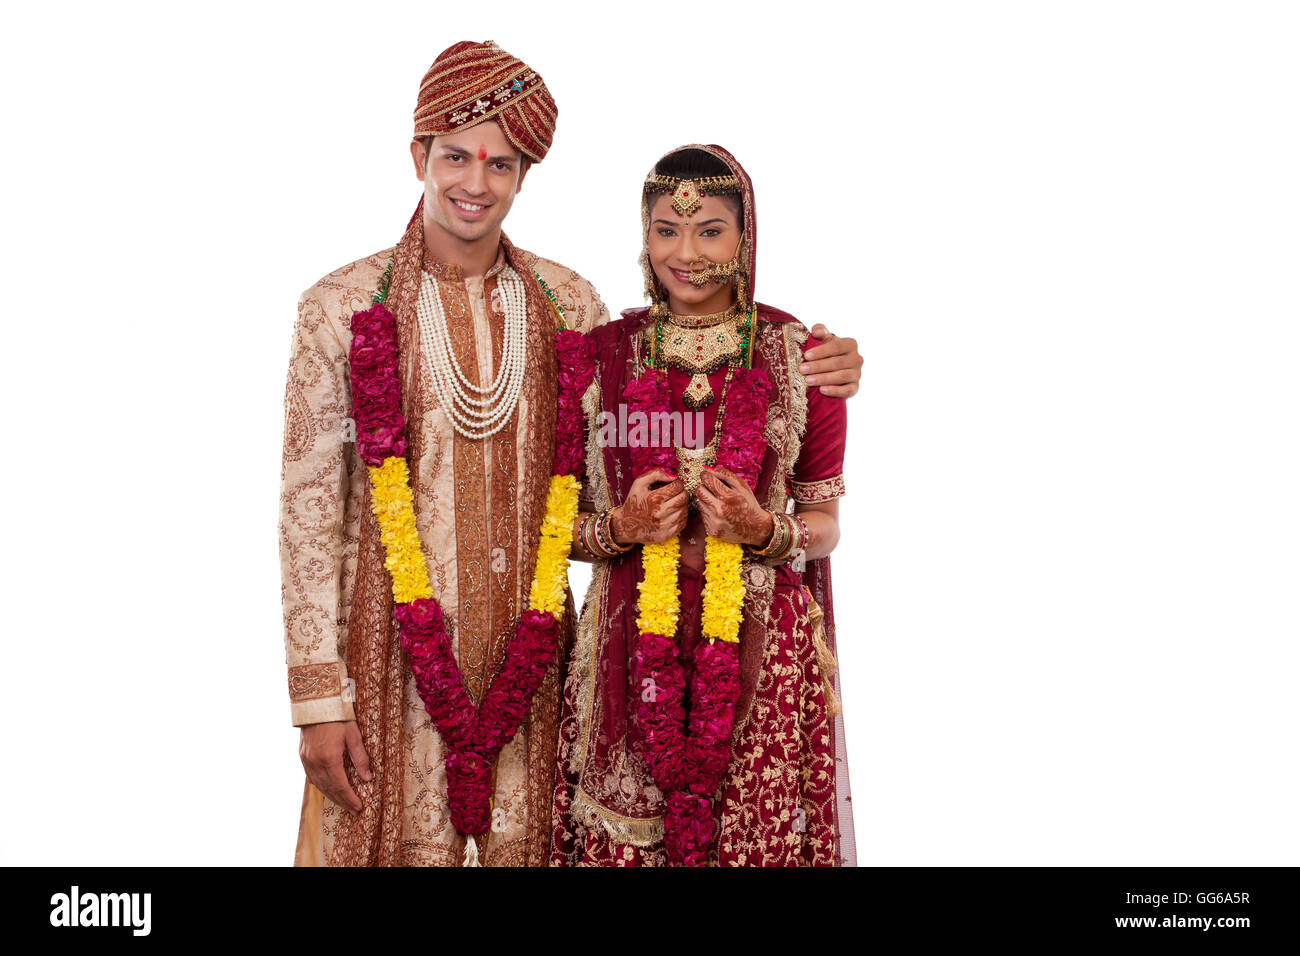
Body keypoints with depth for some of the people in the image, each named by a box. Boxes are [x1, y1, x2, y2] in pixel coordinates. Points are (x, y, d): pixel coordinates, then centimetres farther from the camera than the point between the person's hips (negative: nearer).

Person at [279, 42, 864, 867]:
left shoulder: (568, 303, 4)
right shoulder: (344, 306, -4)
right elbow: (310, 505, -4)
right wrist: (319, 693, -8)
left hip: (528, 645, 2)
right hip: (391, 644, -2)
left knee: (522, 840, 10)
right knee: (397, 837, 4)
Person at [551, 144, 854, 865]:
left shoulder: (801, 355, 1)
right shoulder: (603, 353, 4)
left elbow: (825, 524, 7)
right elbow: (563, 523, 9)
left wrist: (763, 531, -13)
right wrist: (622, 527, -11)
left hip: (761, 654, 0)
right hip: (629, 650, 1)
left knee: (759, 838, 1)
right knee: (622, 844, 3)